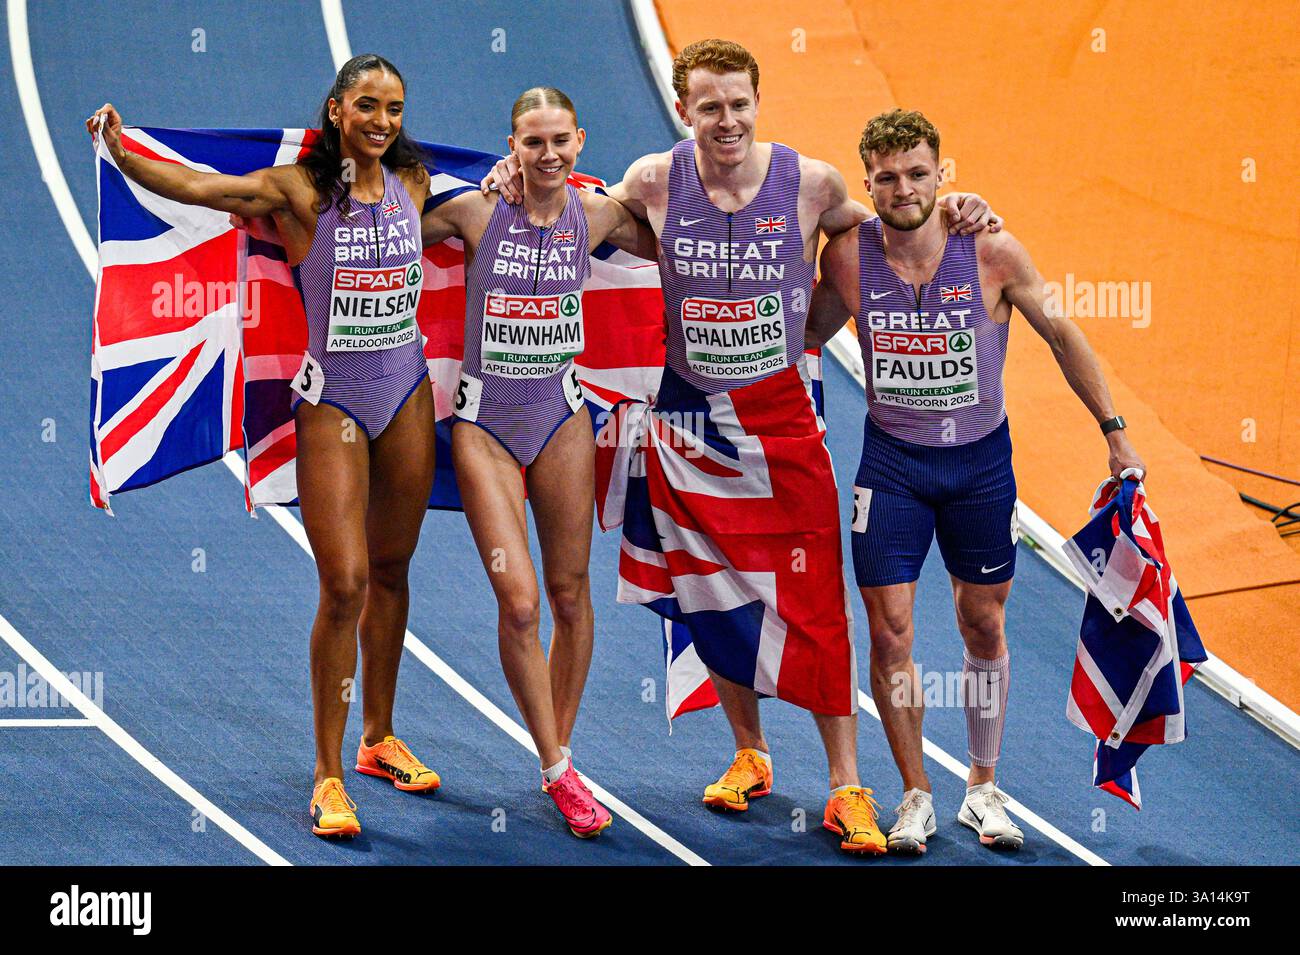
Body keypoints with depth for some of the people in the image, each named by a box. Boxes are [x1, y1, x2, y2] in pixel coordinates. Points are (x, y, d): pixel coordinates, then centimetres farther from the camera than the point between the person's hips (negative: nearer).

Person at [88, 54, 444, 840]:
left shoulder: (413, 183, 3)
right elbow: (197, 186, -23)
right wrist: (122, 152, -36)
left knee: (391, 570, 15)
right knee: (345, 583, -10)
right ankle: (328, 775, -2)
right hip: (333, 399, -5)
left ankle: (380, 737, 32)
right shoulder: (300, 192, -11)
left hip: (408, 390, 5)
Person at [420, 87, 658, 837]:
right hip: (485, 424, -2)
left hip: (561, 417, 2)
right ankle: (557, 768, 5)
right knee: (519, 604, -9)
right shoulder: (476, 211, -10)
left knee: (570, 597, 8)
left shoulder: (598, 214, -2)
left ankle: (561, 759, 24)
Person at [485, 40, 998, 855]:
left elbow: (876, 230, 15)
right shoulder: (656, 181, -5)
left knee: (816, 601, -5)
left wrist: (941, 211, -2)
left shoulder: (811, 182, -7)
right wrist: (528, 187, 0)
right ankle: (750, 755, 29)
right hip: (691, 413, 2)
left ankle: (847, 788, 0)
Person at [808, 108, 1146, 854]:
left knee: (984, 625, 10)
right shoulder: (849, 257, -12)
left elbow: (1061, 333, -3)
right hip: (892, 460, 0)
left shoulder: (994, 253, -15)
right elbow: (810, 331, 9)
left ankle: (984, 788, 26)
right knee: (889, 630, -4)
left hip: (981, 457, 0)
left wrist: (1114, 430, -3)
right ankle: (917, 797, 12)